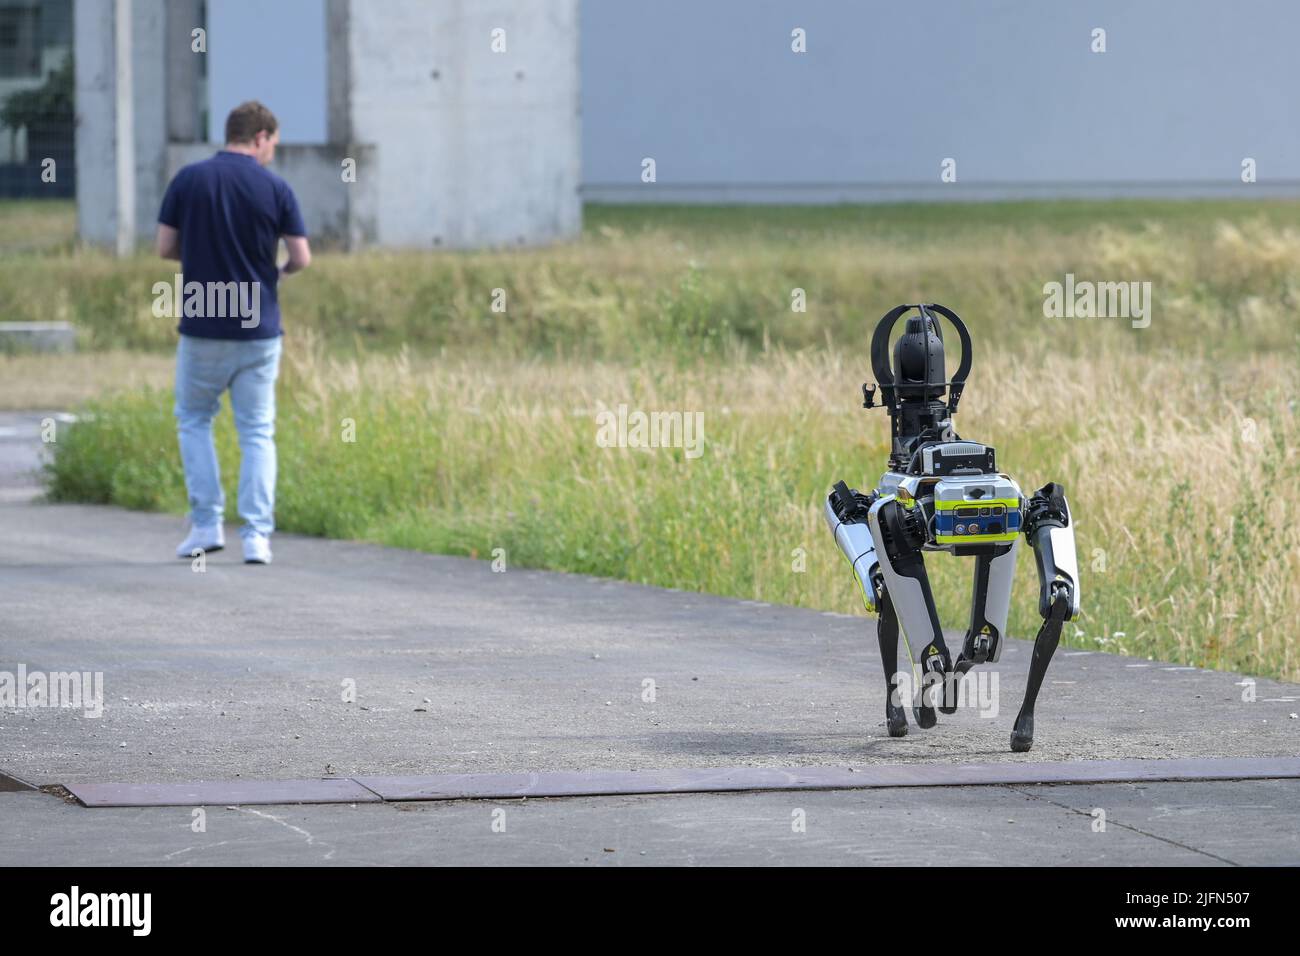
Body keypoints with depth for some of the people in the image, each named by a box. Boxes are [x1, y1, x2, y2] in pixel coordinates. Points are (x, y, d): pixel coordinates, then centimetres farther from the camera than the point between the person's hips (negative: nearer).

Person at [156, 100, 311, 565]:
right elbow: (301, 259, -4)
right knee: (257, 432, 7)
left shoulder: (188, 180, -3)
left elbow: (165, 247, 0)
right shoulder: (274, 188, -4)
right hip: (258, 331, 0)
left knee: (194, 421, 17)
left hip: (201, 329, 0)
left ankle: (206, 524, 8)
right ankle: (257, 534, -2)